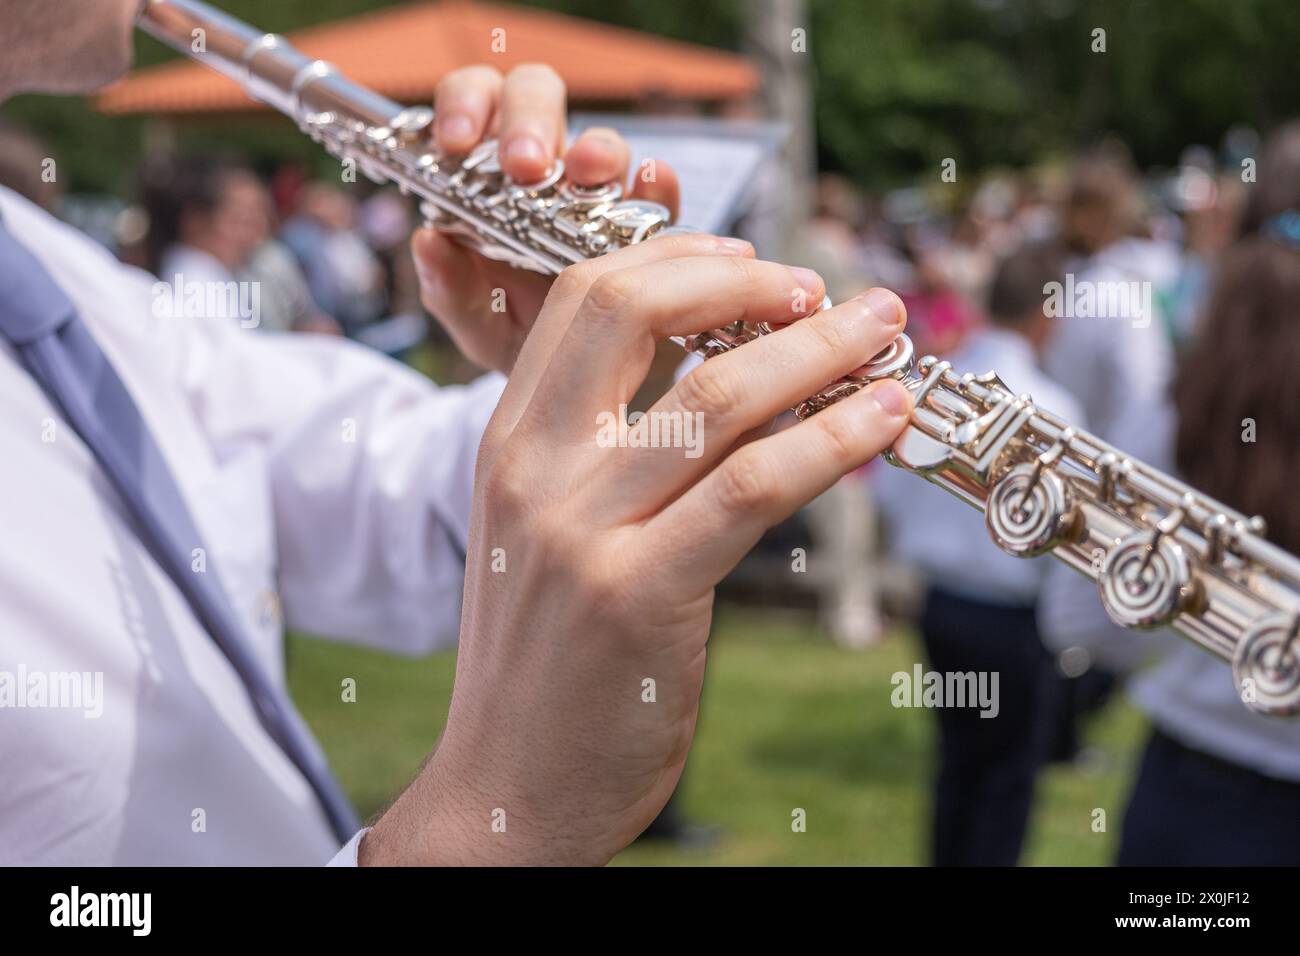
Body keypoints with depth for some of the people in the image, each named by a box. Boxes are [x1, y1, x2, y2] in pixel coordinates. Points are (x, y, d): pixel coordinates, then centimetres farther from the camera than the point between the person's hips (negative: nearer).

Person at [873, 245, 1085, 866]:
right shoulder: (1046, 406, -19)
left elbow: (890, 490, 6)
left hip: (942, 604, 6)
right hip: (1014, 621, -5)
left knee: (958, 762, 19)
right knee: (1008, 780, 9)